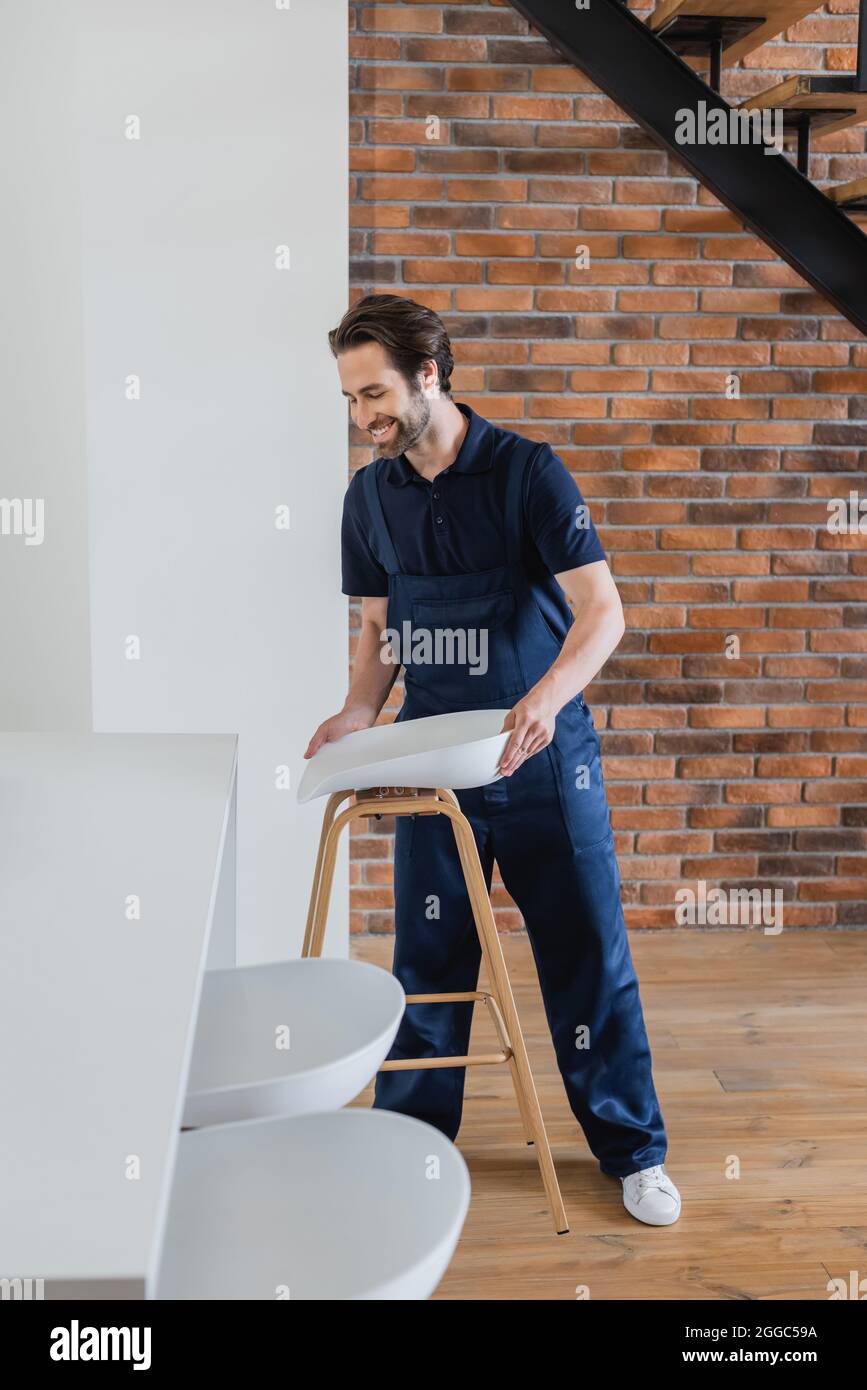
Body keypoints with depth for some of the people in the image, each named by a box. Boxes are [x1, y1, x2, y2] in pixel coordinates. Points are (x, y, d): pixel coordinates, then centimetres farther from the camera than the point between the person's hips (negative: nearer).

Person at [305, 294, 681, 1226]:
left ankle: (633, 1154, 19)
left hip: (542, 761, -3)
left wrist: (547, 696, -33)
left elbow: (602, 611, -16)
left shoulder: (527, 472, -11)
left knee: (588, 958, 4)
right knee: (426, 961, 8)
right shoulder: (369, 495, 3)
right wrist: (358, 712, -7)